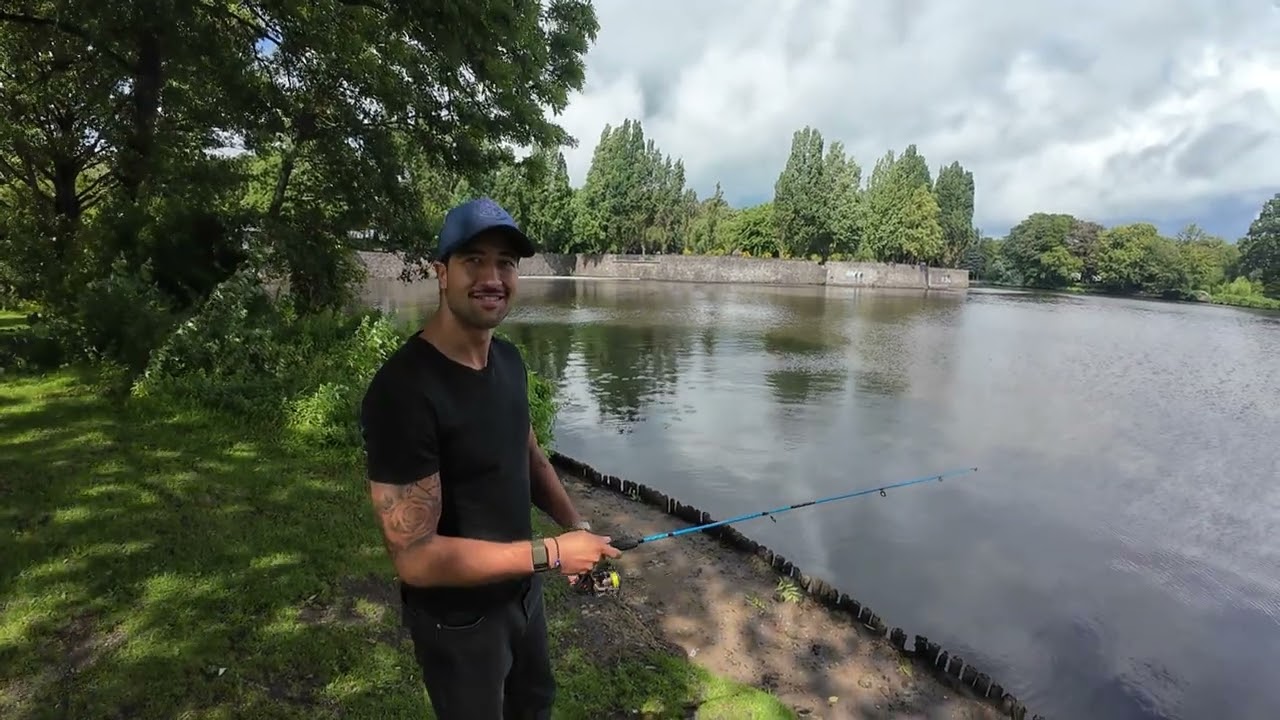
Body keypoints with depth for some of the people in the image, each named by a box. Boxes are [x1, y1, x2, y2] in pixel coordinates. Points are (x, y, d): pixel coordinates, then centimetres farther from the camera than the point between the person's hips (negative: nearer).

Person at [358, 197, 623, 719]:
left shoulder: (509, 360, -5)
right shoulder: (403, 389, -30)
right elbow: (415, 555, -30)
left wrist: (577, 527, -7)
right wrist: (550, 554, -26)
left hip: (521, 590, 7)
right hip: (457, 618, -7)